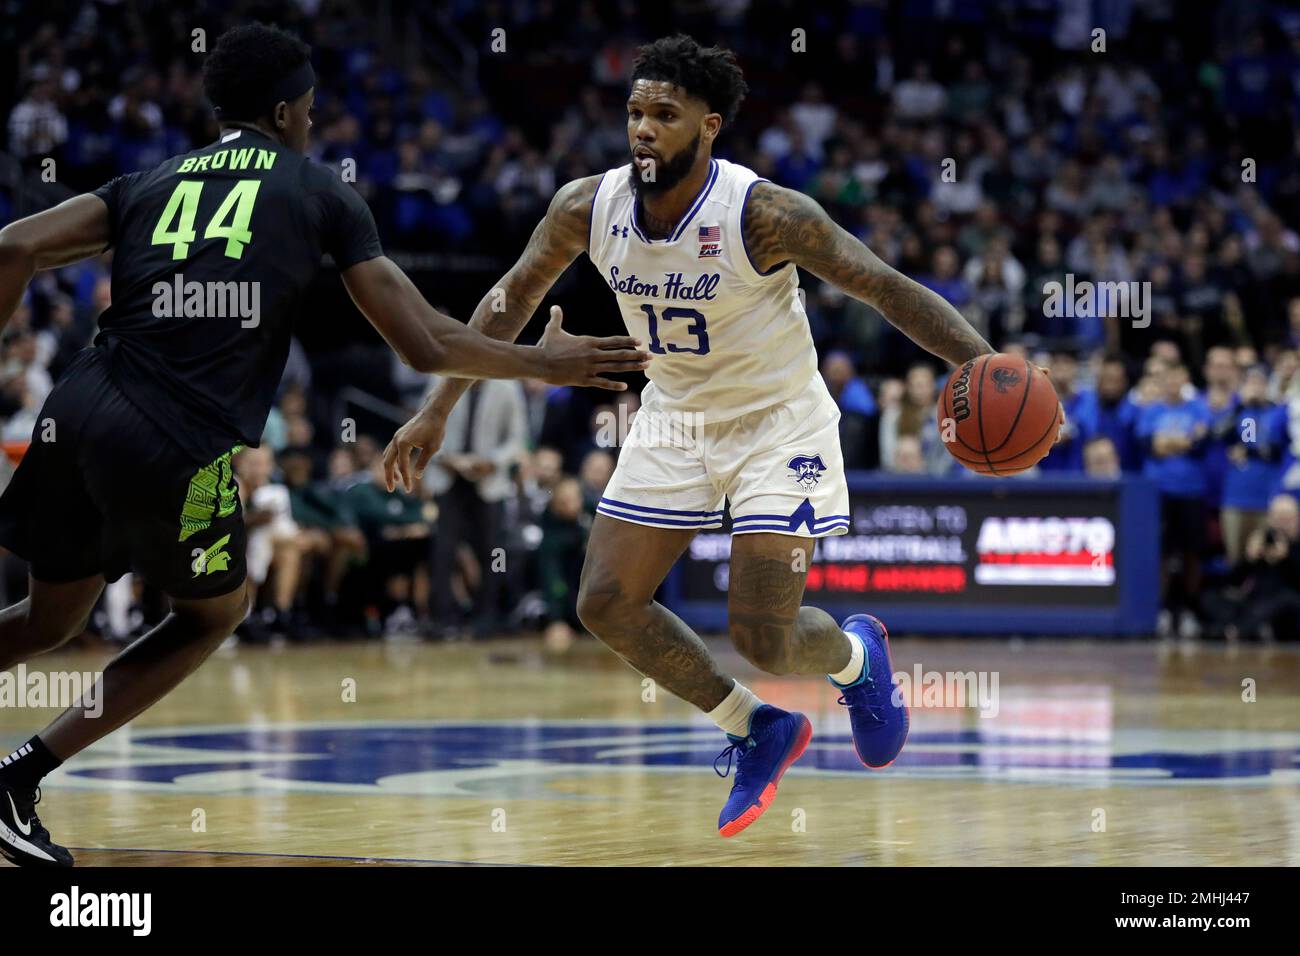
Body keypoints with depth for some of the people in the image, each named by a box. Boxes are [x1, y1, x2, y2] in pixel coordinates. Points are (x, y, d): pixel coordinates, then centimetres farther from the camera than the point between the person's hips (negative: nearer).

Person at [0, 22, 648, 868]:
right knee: (218, 610, 23)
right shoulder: (321, 193, 10)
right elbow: (425, 344, 6)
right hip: (177, 448, -5)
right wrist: (546, 364, 20)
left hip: (77, 413, 5)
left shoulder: (151, 184, 21)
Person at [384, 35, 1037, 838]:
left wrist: (987, 367, -39)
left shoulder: (765, 214, -27)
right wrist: (437, 411, 2)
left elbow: (888, 288, -25)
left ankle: (857, 656, 27)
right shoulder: (587, 208, -13)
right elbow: (514, 298, 3)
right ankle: (758, 732, 18)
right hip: (674, 420, 5)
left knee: (762, 637, -12)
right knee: (607, 603, -2)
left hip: (777, 425, -5)